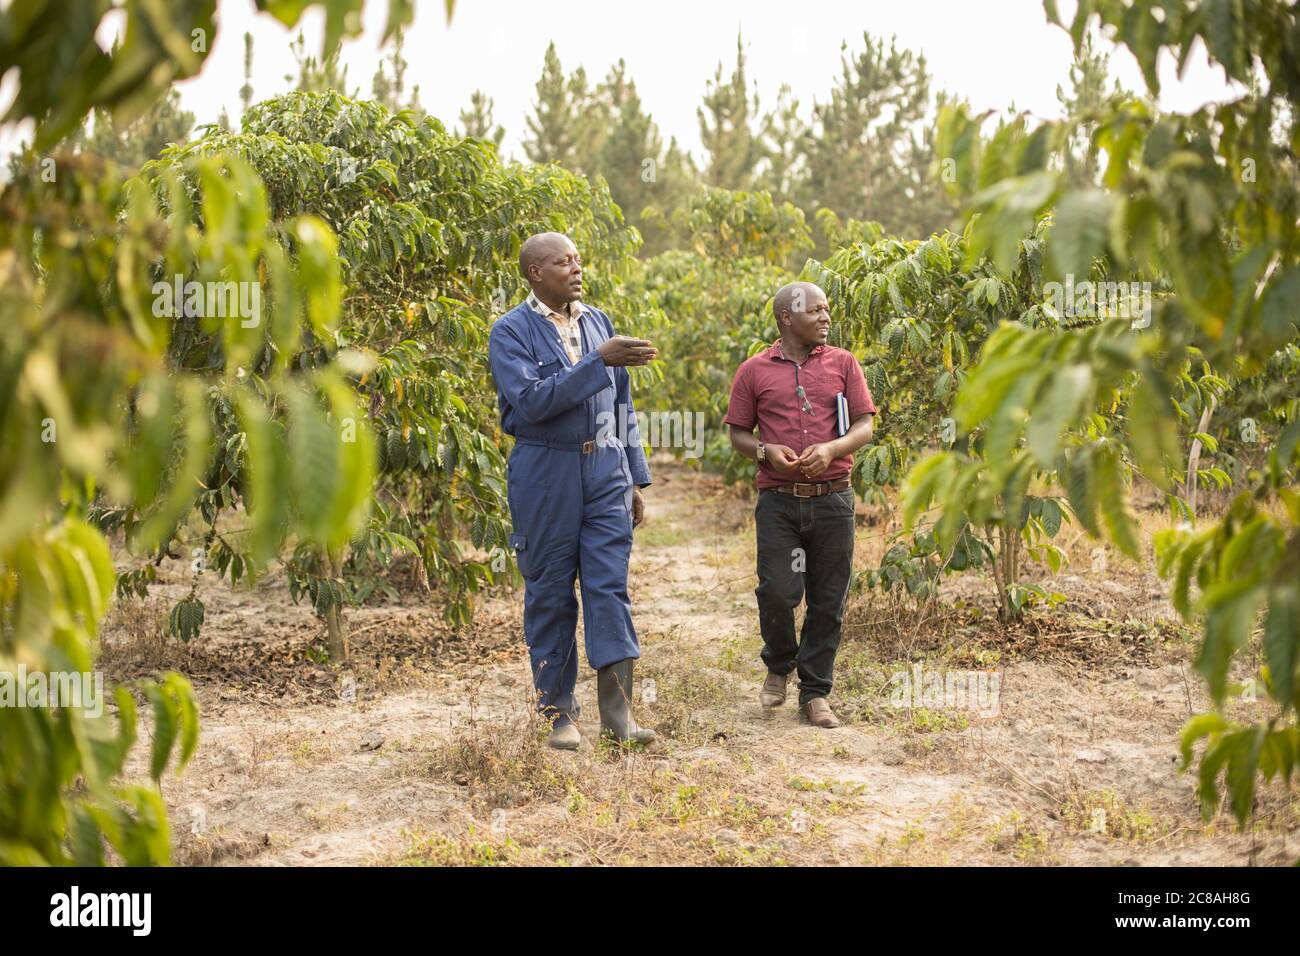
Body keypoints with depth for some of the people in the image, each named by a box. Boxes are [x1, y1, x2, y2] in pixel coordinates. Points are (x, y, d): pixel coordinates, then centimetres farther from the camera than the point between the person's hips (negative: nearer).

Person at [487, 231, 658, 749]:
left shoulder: (598, 321, 12)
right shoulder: (510, 331, -5)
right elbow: (531, 400, -20)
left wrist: (635, 478, 14)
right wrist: (600, 361, -23)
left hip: (605, 470, 4)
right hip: (546, 473, -4)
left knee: (610, 585, -2)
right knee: (550, 593, 4)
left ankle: (617, 710, 0)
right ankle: (560, 713, 14)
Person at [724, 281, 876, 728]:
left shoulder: (843, 363, 8)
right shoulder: (754, 371, 6)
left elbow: (864, 426, 5)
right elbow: (738, 435, 10)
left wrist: (832, 448, -14)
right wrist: (766, 451, -11)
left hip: (832, 500, 1)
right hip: (778, 501, -1)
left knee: (828, 601, 4)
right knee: (776, 592, -9)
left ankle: (815, 693, 16)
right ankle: (779, 665, 21)